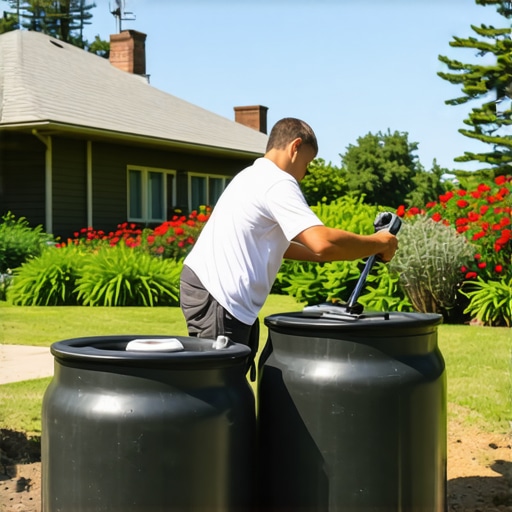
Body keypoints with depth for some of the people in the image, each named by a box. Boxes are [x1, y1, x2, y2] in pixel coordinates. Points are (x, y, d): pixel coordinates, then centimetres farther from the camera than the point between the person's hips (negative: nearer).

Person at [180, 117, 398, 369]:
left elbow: (272, 243, 27)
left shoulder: (256, 176, 19)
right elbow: (323, 242, -25)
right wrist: (379, 243, -10)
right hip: (216, 294, -10)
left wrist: (325, 256, 20)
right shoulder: (278, 183, -14)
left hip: (210, 286, 10)